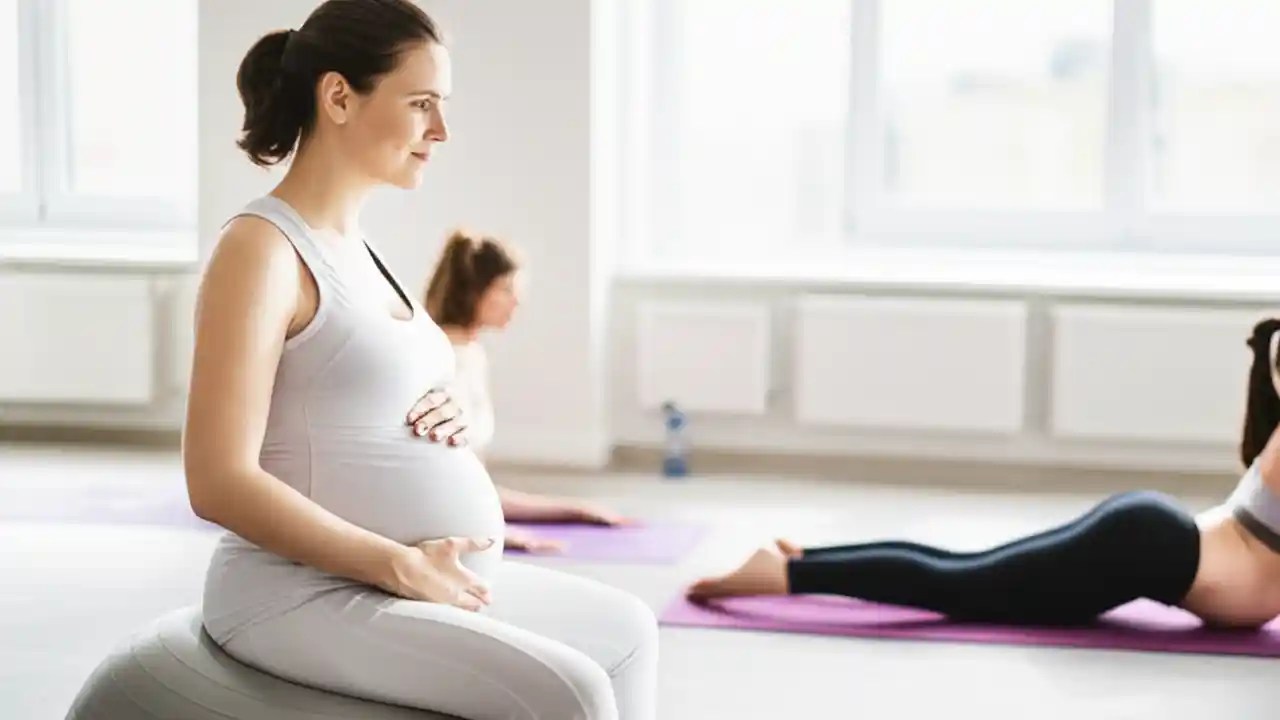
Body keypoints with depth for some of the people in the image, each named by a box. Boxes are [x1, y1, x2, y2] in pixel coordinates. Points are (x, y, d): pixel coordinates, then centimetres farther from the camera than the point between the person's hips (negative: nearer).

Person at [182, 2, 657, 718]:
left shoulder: (355, 246, 13)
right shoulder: (263, 248, -15)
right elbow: (220, 481, -22)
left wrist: (446, 420, 1)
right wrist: (404, 566, -21)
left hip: (419, 578, 10)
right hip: (306, 596, -10)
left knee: (623, 628, 16)